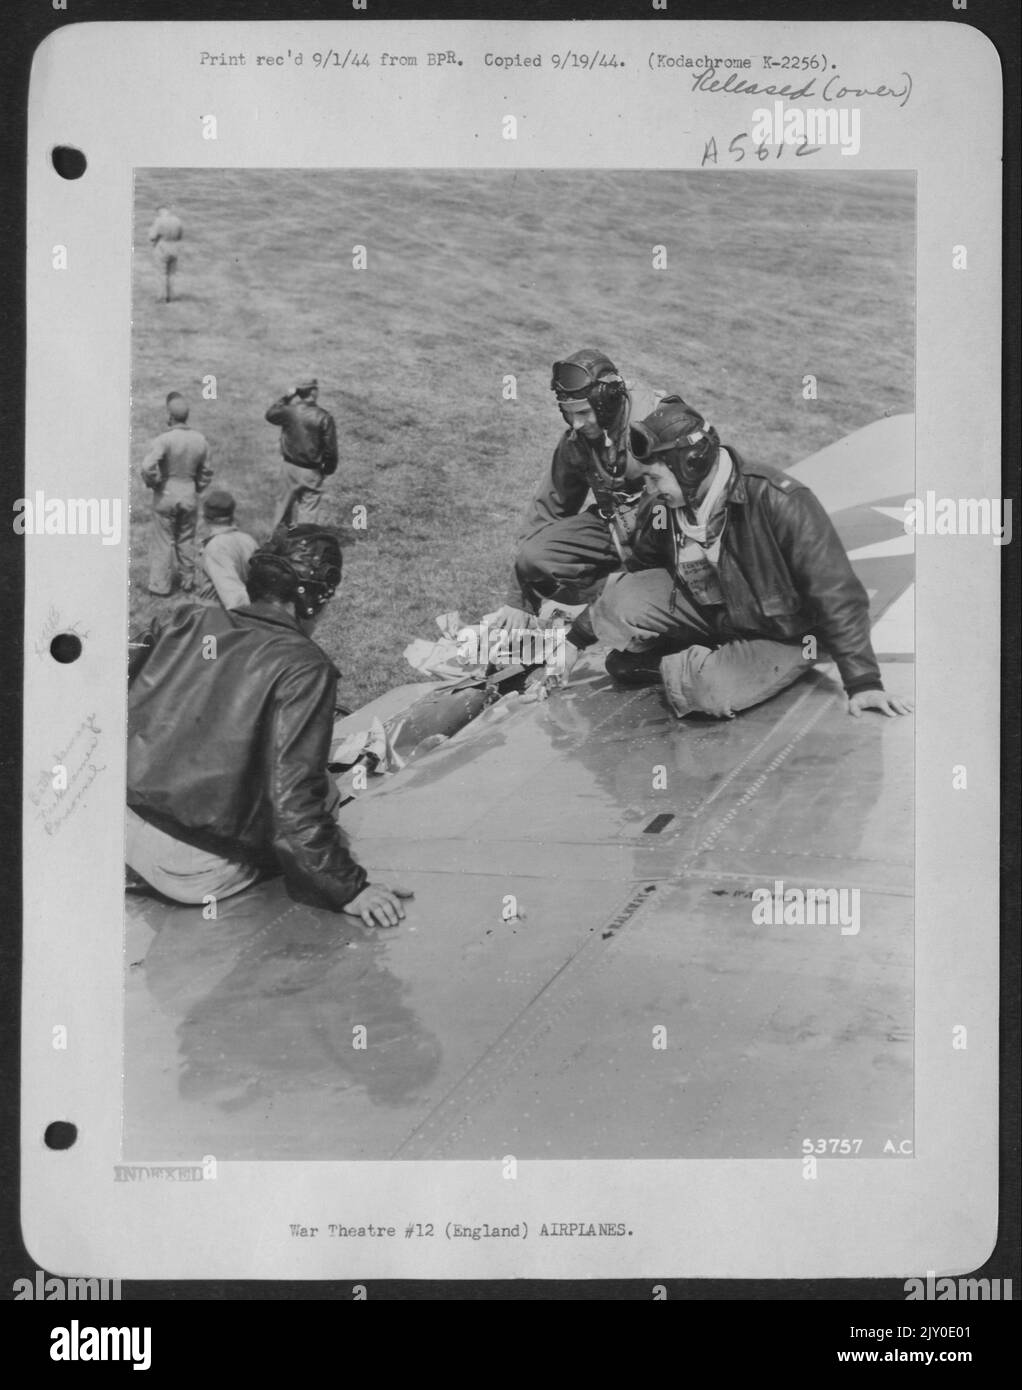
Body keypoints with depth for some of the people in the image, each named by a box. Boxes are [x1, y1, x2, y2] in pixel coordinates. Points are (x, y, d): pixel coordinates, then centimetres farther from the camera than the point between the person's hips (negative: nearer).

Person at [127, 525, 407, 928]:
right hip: (194, 873, -5)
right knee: (322, 795, 14)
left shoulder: (185, 621, 3)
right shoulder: (304, 667, -14)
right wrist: (348, 889, -11)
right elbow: (293, 796, -19)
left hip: (124, 817, 5)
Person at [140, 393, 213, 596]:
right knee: (187, 540, 16)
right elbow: (206, 472, 6)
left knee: (163, 541, 6)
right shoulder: (200, 440, -2)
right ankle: (188, 582, 25)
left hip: (166, 495, -4)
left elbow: (148, 467, -29)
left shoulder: (164, 439, -20)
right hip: (190, 495, 4)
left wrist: (153, 483, -10)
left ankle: (160, 585, 13)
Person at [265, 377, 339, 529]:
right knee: (308, 508, 6)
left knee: (284, 504, 19)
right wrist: (328, 469, 3)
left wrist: (285, 397, 14)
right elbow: (330, 448, -12)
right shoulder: (324, 417, -17)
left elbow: (270, 415, 14)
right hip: (311, 471, -3)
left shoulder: (288, 411, -10)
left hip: (289, 467, 3)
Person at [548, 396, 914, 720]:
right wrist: (575, 640, 7)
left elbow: (836, 595, -25)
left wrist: (864, 682, -27)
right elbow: (636, 576, 9)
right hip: (709, 613, 5)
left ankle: (666, 665, -2)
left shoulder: (778, 501, -28)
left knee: (711, 692, -34)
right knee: (620, 598, -18)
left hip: (780, 639, -5)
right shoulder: (668, 507, -7)